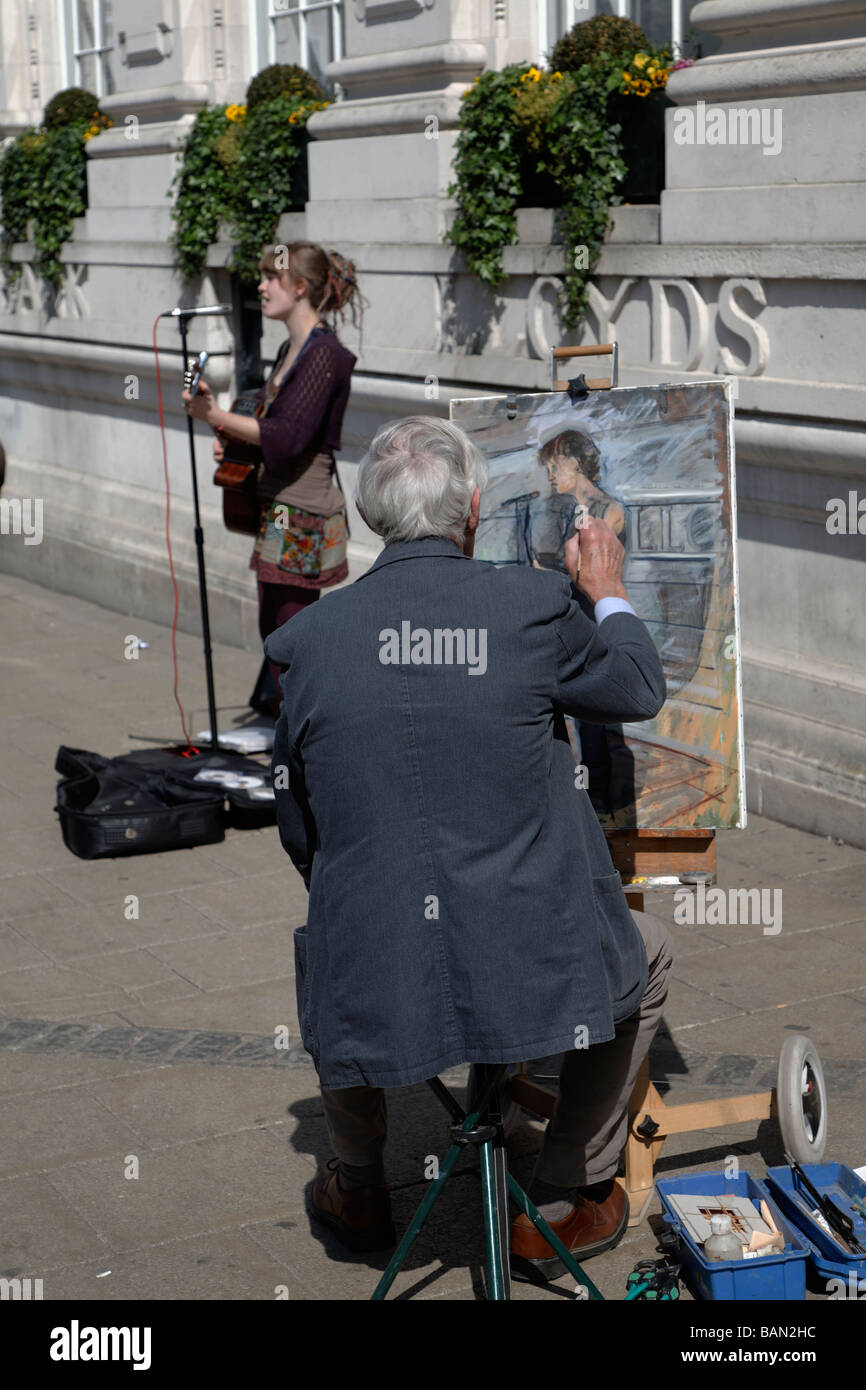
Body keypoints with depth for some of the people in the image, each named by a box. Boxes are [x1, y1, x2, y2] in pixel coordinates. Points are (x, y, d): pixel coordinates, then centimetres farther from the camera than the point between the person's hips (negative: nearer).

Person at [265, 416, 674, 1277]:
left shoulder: (308, 638, -3)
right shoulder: (536, 606, -9)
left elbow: (297, 832, 7)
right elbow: (641, 691, 11)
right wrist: (608, 593, 29)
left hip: (374, 986, 2)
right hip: (538, 969, -2)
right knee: (646, 960, 31)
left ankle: (357, 1191, 50)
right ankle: (562, 1202, 34)